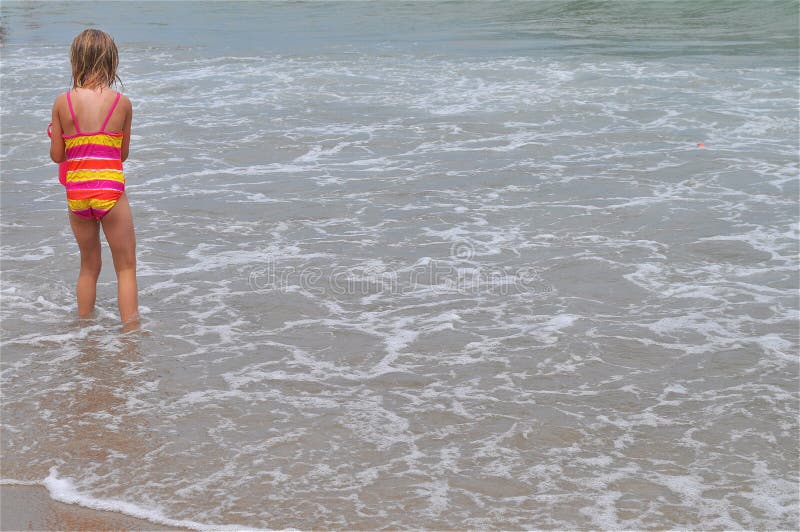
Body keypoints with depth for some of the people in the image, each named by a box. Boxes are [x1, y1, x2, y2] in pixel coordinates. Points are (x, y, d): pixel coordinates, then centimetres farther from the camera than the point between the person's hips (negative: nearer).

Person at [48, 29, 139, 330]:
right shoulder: (122, 103, -7)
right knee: (126, 267, 9)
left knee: (89, 266, 20)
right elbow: (123, 153, 3)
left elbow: (56, 155, 0)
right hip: (110, 190, -3)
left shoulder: (62, 102, -5)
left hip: (76, 191, 3)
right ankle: (131, 332, 6)